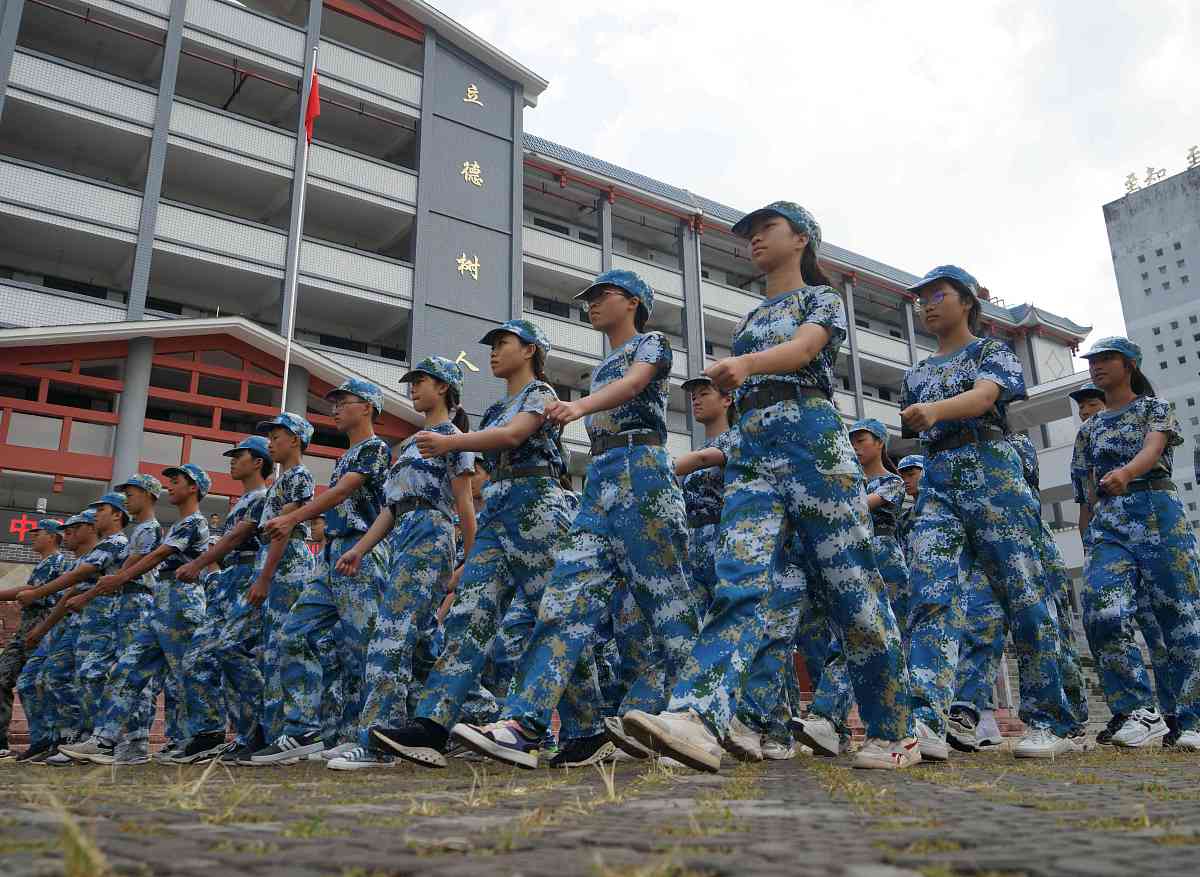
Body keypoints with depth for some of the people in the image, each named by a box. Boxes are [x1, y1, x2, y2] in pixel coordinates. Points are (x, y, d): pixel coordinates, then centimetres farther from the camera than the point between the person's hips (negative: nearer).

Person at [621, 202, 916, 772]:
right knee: (741, 579, -16)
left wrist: (744, 363, -34)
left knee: (849, 586, -4)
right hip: (751, 452, 5)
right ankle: (699, 716, -33)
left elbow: (802, 349, -13)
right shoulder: (747, 322, 28)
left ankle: (894, 733, 9)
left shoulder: (823, 298, 9)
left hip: (812, 440, -5)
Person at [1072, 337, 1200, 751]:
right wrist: (1089, 546, 11)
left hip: (1157, 512, -3)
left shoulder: (1154, 407, 10)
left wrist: (1125, 472, -35)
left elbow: (1153, 448, -13)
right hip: (1107, 522, 3)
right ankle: (1141, 712, -8)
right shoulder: (1088, 429, 21)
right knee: (1103, 613, -17)